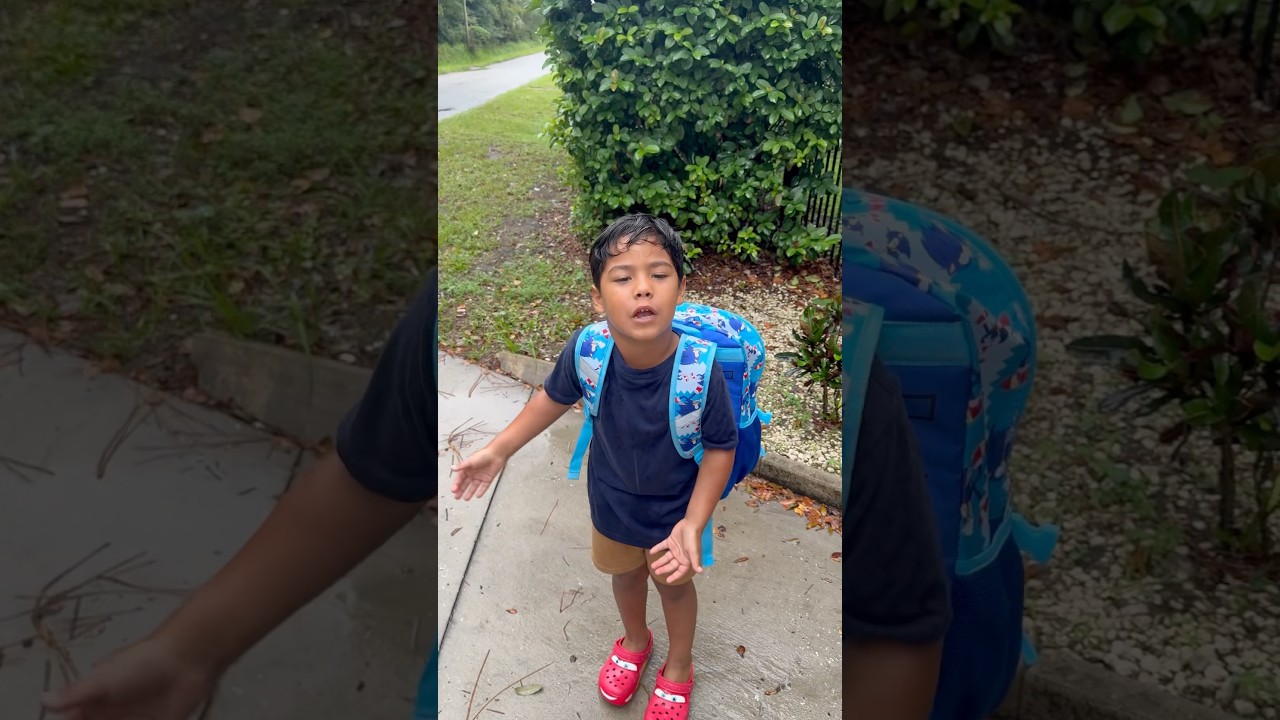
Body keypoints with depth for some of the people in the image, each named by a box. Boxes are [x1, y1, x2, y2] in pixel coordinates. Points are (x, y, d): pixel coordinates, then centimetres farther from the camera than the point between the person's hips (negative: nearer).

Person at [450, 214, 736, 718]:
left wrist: (693, 523, -29)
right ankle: (634, 641, 63)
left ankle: (678, 667, 55)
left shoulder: (700, 371, -38)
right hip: (611, 501, 3)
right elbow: (555, 397, -8)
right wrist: (499, 450, -5)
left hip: (675, 509, -2)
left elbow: (720, 448, -22)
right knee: (624, 575, 30)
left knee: (674, 583, 25)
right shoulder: (586, 350, -31)